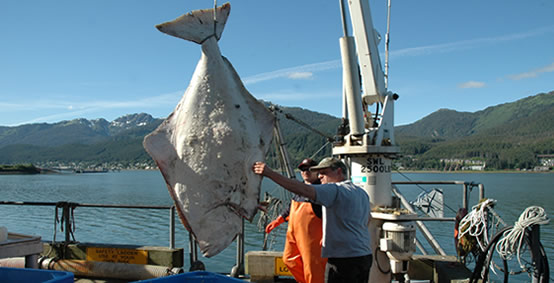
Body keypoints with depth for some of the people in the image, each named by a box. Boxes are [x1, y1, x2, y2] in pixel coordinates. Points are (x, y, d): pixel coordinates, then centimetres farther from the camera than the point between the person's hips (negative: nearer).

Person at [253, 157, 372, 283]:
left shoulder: (335, 190, -14)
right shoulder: (362, 193, 15)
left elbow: (303, 189, -26)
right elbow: (368, 218, 30)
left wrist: (270, 173, -27)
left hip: (344, 259, -9)